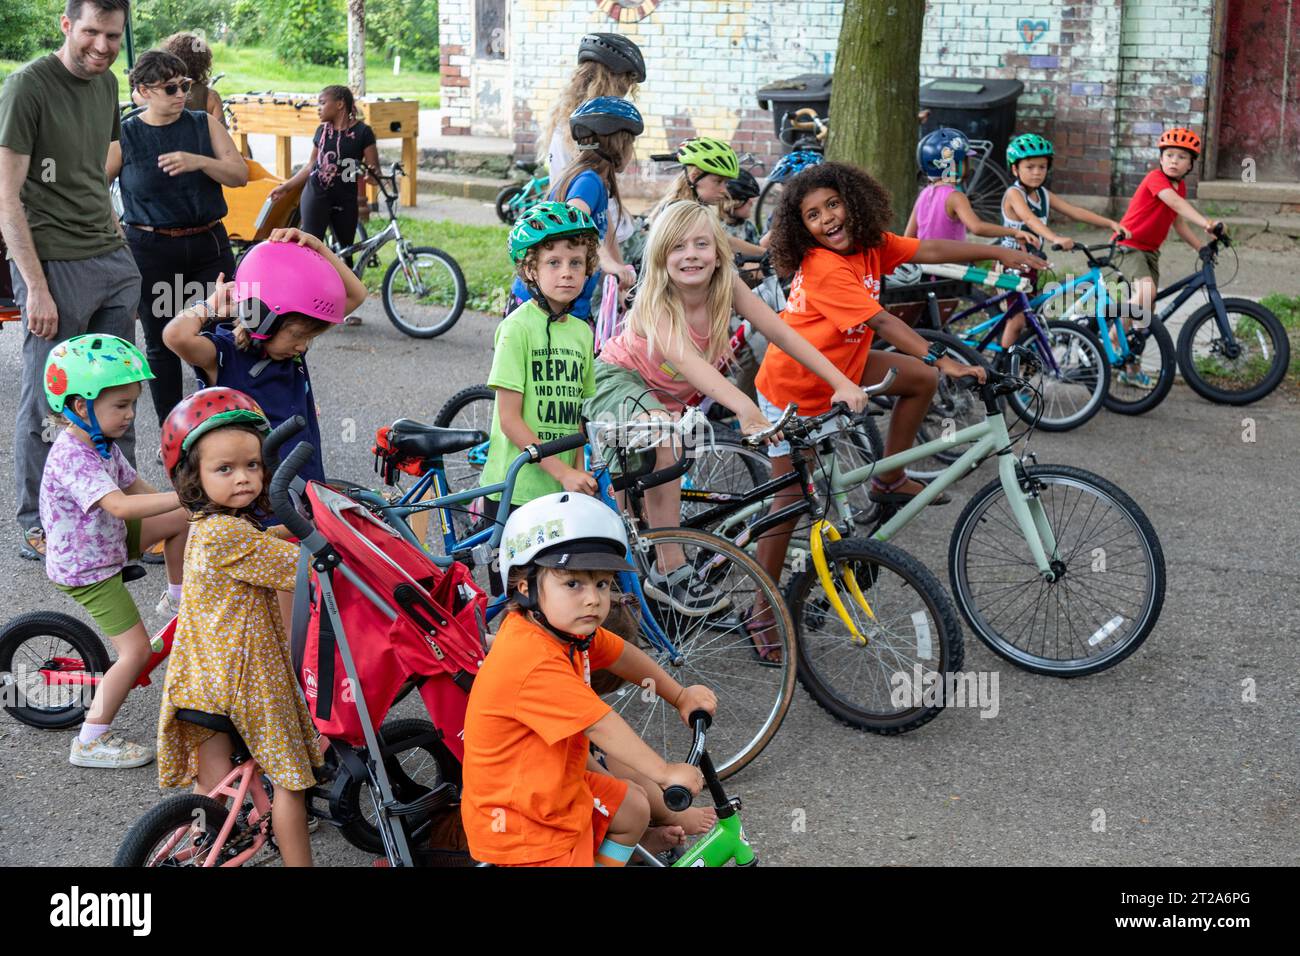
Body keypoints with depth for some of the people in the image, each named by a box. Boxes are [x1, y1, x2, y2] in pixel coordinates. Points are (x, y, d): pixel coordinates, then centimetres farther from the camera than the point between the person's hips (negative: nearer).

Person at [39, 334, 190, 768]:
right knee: (135, 650, -8)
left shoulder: (101, 444, 1)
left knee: (183, 520, 3)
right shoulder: (72, 457, -30)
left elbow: (137, 486, 10)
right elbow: (120, 505, -43)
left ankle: (177, 599, 23)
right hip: (87, 569, -9)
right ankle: (90, 741, 2)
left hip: (108, 540, 9)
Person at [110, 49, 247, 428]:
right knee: (161, 343, 6)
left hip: (209, 243, 1)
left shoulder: (205, 124, 3)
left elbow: (240, 174, -4)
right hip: (152, 250, -1)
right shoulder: (123, 137, -2)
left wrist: (199, 162, -19)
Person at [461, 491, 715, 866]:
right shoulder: (533, 662, -35)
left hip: (558, 783, 10)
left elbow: (623, 655, 13)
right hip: (522, 825, -10)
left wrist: (680, 696, 17)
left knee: (635, 807, 22)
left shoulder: (567, 626, -6)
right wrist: (666, 774, -23)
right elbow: (602, 727, -31)